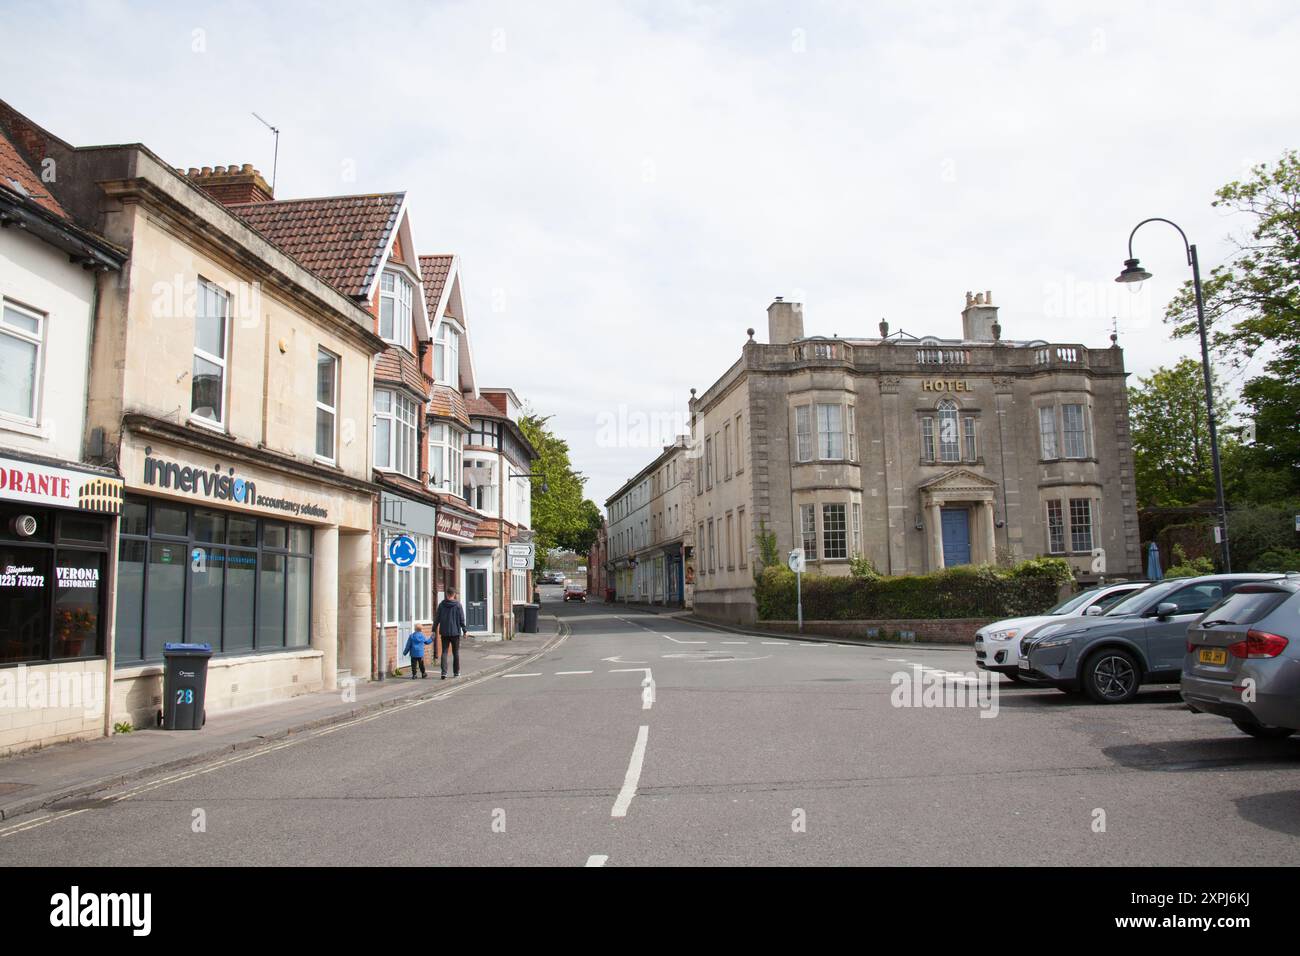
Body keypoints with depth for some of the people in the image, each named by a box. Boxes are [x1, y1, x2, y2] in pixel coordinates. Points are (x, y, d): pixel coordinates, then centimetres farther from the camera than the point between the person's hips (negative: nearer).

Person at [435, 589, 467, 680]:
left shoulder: (441, 604, -1)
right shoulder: (458, 605, -6)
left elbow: (437, 618, 1)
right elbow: (462, 619, -5)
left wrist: (434, 630, 7)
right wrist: (464, 630, 3)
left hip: (444, 632, 1)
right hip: (455, 632, -1)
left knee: (444, 652, 3)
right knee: (456, 652, 10)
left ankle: (444, 672, -8)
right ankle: (456, 672, 17)